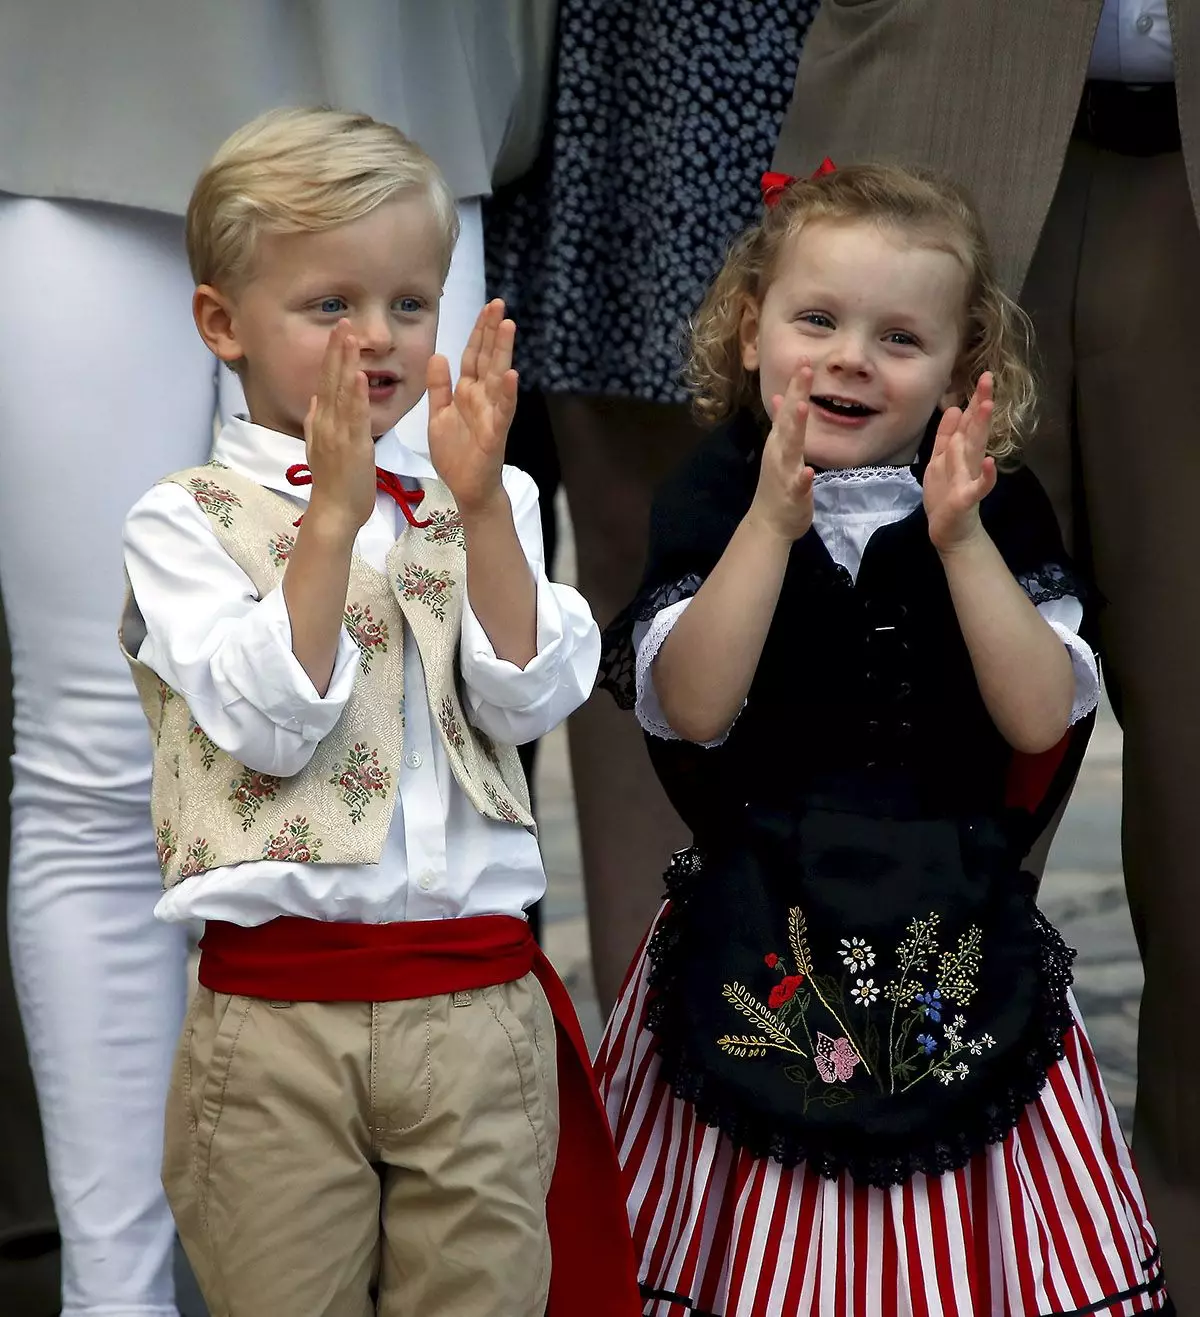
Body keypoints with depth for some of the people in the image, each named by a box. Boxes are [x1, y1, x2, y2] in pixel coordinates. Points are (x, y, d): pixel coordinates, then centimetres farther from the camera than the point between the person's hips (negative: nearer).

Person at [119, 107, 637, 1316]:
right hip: (277, 1021, -2)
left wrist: (480, 503, -15)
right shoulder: (185, 522, 0)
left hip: (478, 1009, 2)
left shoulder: (483, 508, 9)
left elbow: (532, 698, -6)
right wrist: (337, 515, -19)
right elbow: (271, 721, -14)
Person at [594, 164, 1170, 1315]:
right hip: (760, 948, -1)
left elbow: (1040, 719, -9)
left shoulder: (999, 509, 2)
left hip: (954, 950, 1)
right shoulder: (712, 503, -1)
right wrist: (772, 521, -20)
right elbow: (692, 709, -15)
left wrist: (962, 541, -18)